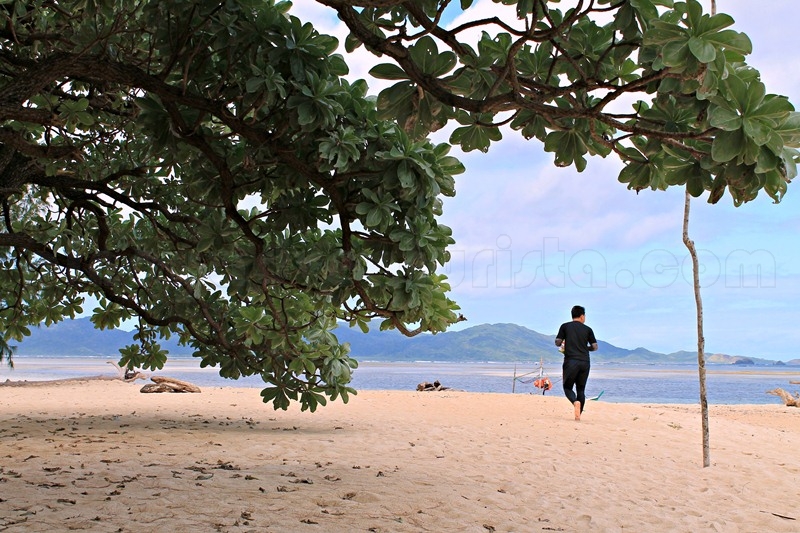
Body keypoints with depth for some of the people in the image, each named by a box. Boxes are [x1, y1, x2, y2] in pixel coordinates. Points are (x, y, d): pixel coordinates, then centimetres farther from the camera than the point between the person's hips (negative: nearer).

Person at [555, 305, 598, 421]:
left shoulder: (565, 326, 4)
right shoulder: (587, 329, 8)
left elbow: (557, 343, 3)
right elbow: (594, 347, 8)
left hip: (570, 361, -2)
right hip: (585, 362, 2)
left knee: (567, 387, 7)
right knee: (581, 389, 12)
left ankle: (575, 402, -24)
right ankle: (579, 415, 6)